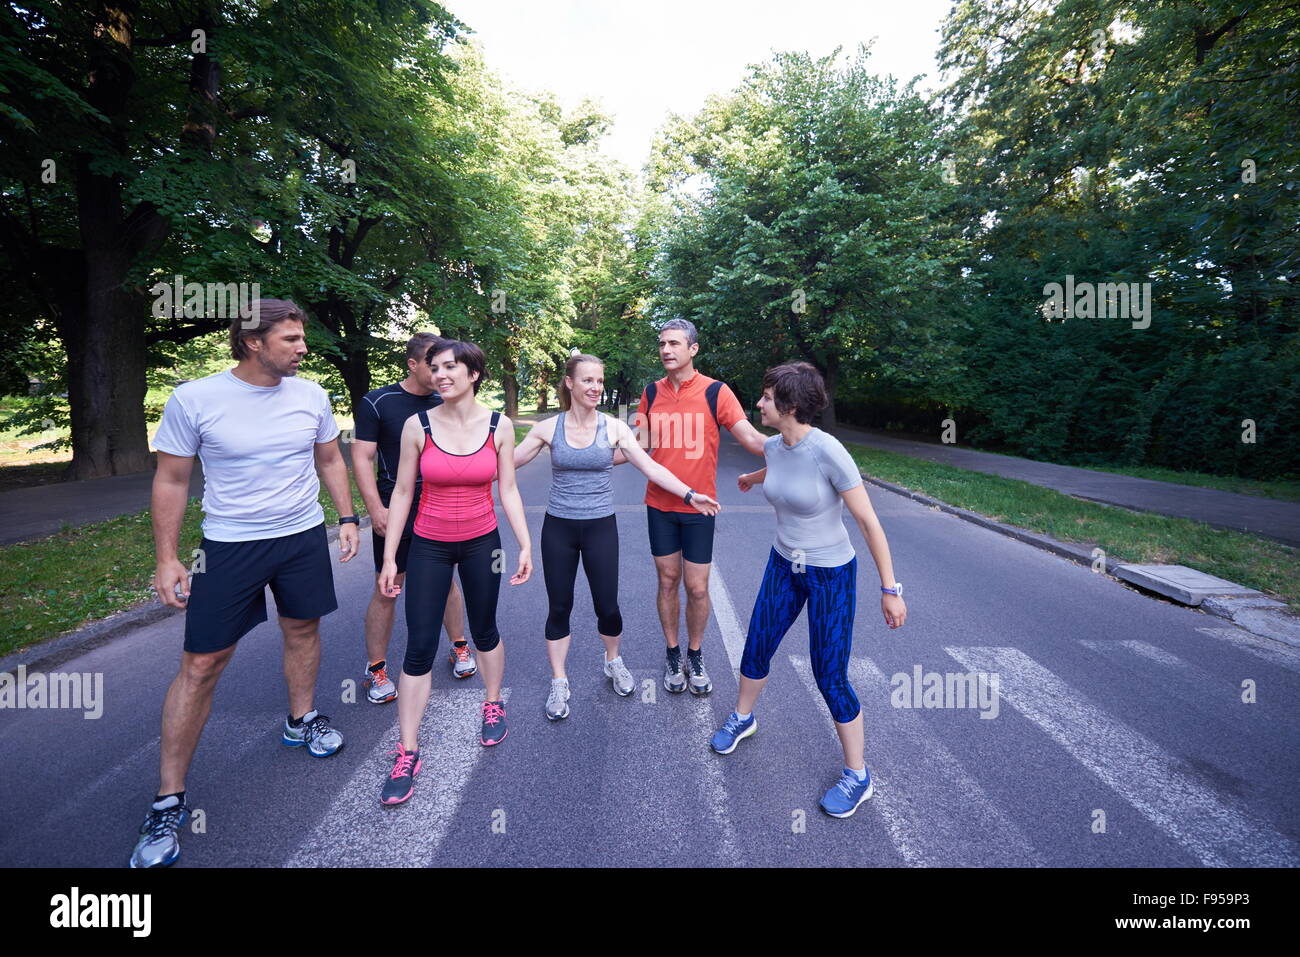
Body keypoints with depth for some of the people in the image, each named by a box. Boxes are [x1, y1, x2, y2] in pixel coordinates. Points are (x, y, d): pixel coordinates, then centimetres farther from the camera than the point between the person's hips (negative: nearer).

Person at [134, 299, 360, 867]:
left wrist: (347, 518, 5)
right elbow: (171, 481, -5)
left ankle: (301, 720, 42)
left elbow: (329, 460, 10)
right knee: (201, 664, 1)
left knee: (302, 629, 16)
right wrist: (166, 559, -6)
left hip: (304, 536, 3)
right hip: (229, 545, -3)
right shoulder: (193, 400, -12)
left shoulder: (311, 395, -2)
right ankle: (169, 801, 16)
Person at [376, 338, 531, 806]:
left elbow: (508, 491, 0)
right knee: (418, 649, 0)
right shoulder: (418, 425, -8)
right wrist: (389, 557, -2)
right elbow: (402, 493, -2)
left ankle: (493, 705, 42)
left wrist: (525, 545, -5)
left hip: (481, 544, 1)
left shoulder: (499, 425, -5)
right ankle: (407, 753, 14)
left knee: (484, 631, 16)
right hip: (428, 547, 0)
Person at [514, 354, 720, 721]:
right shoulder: (548, 428, -4)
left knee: (607, 607, 4)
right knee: (559, 608, 7)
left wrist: (690, 495, -12)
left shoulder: (614, 428, -4)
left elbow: (652, 468, -6)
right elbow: (507, 462, 0)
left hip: (601, 527, 0)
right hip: (559, 528, 0)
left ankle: (613, 662, 36)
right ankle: (558, 684, 27)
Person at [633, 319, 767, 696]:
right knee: (668, 581, 12)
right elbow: (640, 444, 9)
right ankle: (673, 655, 31)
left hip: (699, 506, -2)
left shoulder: (715, 391, -8)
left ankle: (695, 655, 29)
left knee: (697, 587, 5)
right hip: (659, 505, 3)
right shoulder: (652, 393, 3)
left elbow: (750, 437, -13)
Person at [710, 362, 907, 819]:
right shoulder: (773, 446, -6)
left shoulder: (828, 451, -27)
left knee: (830, 676, 0)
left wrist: (890, 588, -18)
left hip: (831, 575, -6)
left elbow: (869, 521, -21)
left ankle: (857, 775, 23)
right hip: (783, 566, 6)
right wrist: (753, 477, 44)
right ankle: (742, 719, 44)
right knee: (756, 649, 16)